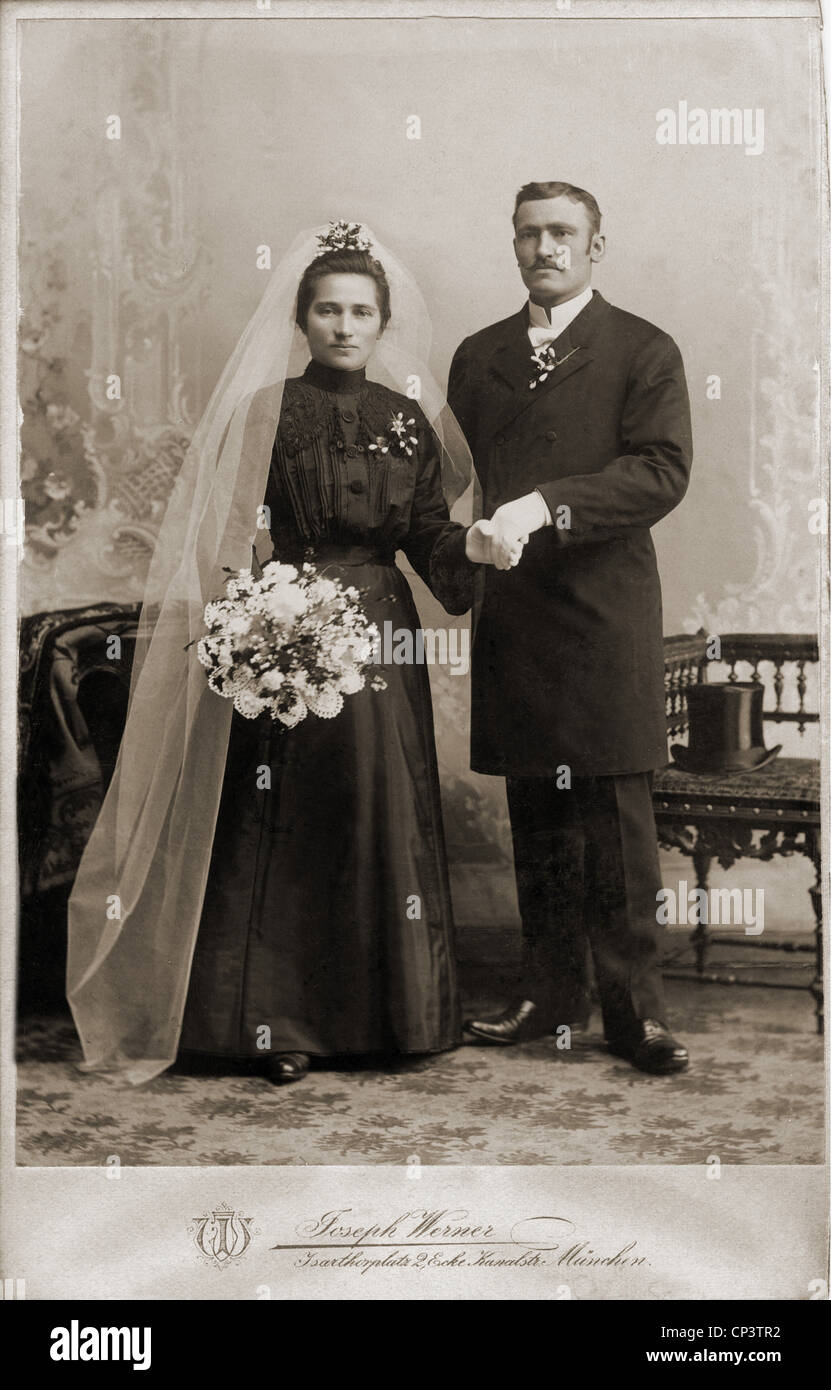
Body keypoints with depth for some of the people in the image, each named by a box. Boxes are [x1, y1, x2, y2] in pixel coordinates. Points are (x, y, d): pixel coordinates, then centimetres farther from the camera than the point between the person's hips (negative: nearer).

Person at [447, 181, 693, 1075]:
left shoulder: (643, 351, 4)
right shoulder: (477, 356, 18)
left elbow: (663, 469, -9)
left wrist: (548, 505, -20)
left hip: (604, 609, -4)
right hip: (511, 612, 4)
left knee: (616, 817, -4)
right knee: (535, 816, 10)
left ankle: (632, 1007, 5)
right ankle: (550, 993, 20)